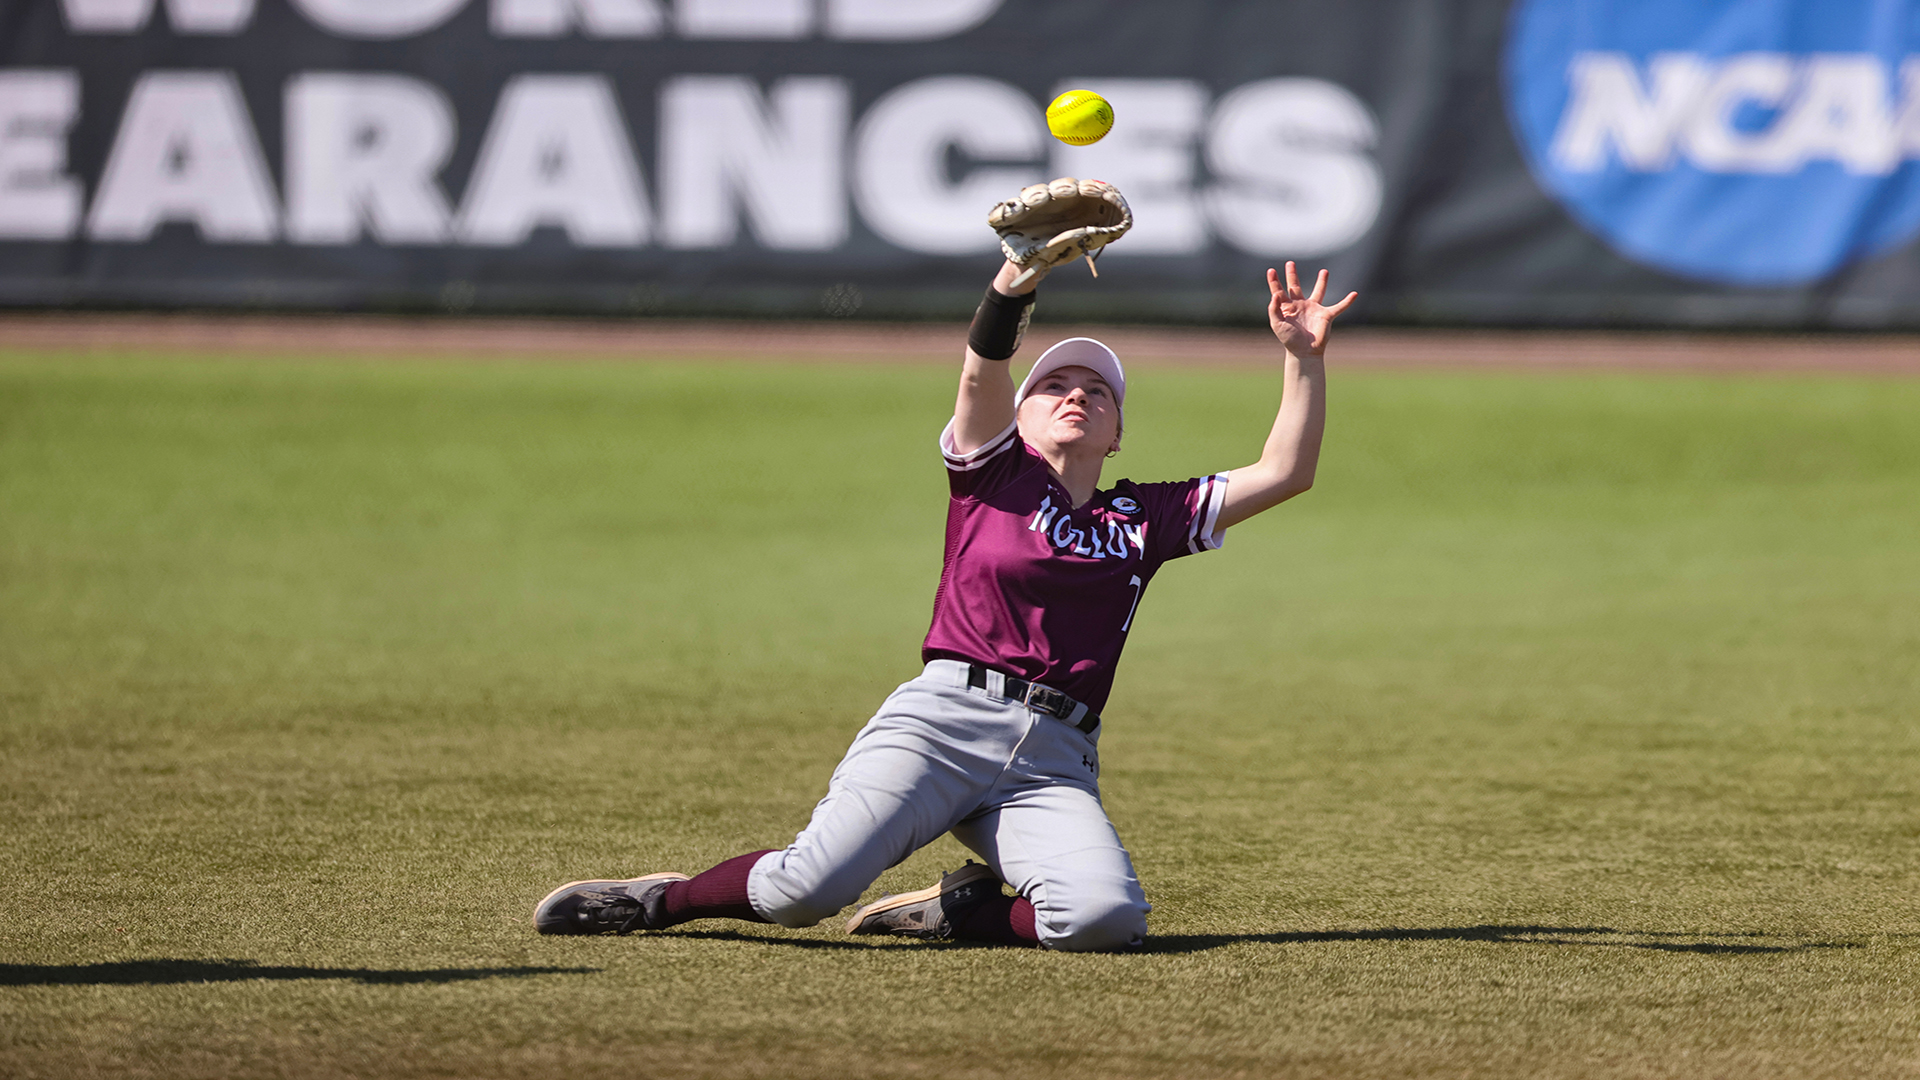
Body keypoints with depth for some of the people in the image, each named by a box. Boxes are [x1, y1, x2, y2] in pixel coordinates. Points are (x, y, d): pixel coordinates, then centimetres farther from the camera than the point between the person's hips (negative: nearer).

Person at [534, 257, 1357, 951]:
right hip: (942, 722, -3)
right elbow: (980, 372, -5)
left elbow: (1283, 474, 19)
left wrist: (1303, 357, 7)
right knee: (809, 885, -25)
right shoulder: (994, 472, 13)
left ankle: (956, 910, 0)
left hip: (1055, 763, 3)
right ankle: (667, 898, 5)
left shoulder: (1145, 520, 22)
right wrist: (1013, 283, -23)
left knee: (1107, 918, -28)